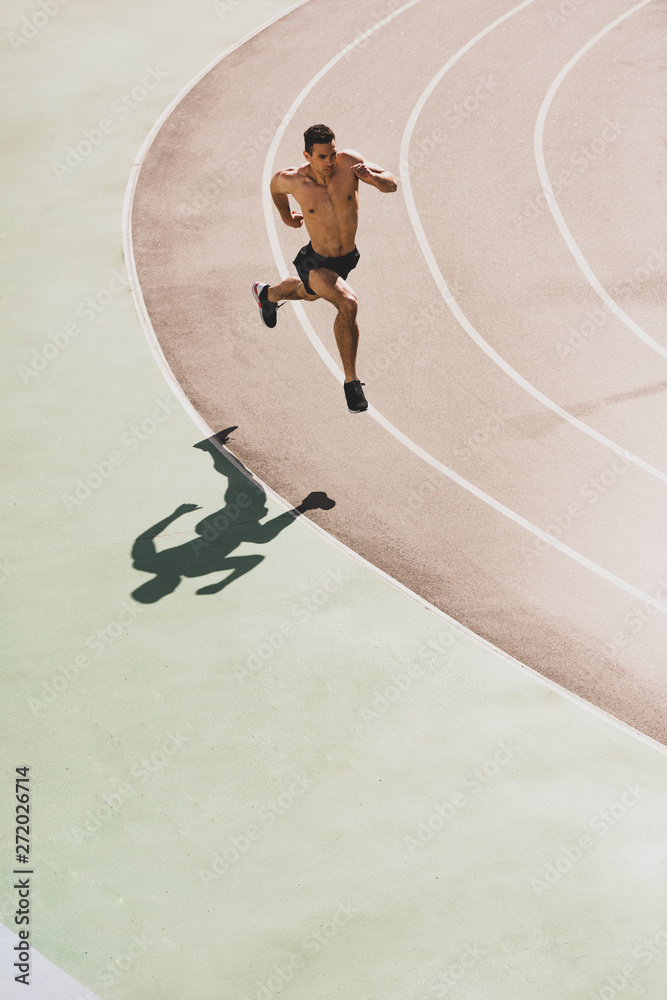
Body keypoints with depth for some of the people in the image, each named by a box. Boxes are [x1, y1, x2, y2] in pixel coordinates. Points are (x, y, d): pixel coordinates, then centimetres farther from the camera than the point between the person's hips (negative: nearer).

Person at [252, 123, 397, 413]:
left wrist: (371, 176, -42)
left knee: (309, 294, 34)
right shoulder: (291, 179, -24)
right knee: (347, 304, -30)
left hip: (347, 258, 5)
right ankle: (351, 381, -16)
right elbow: (275, 186, 2)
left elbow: (391, 185, -20)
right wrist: (286, 216, 18)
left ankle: (267, 294, 69)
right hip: (316, 263, -5)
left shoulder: (349, 161, -23)